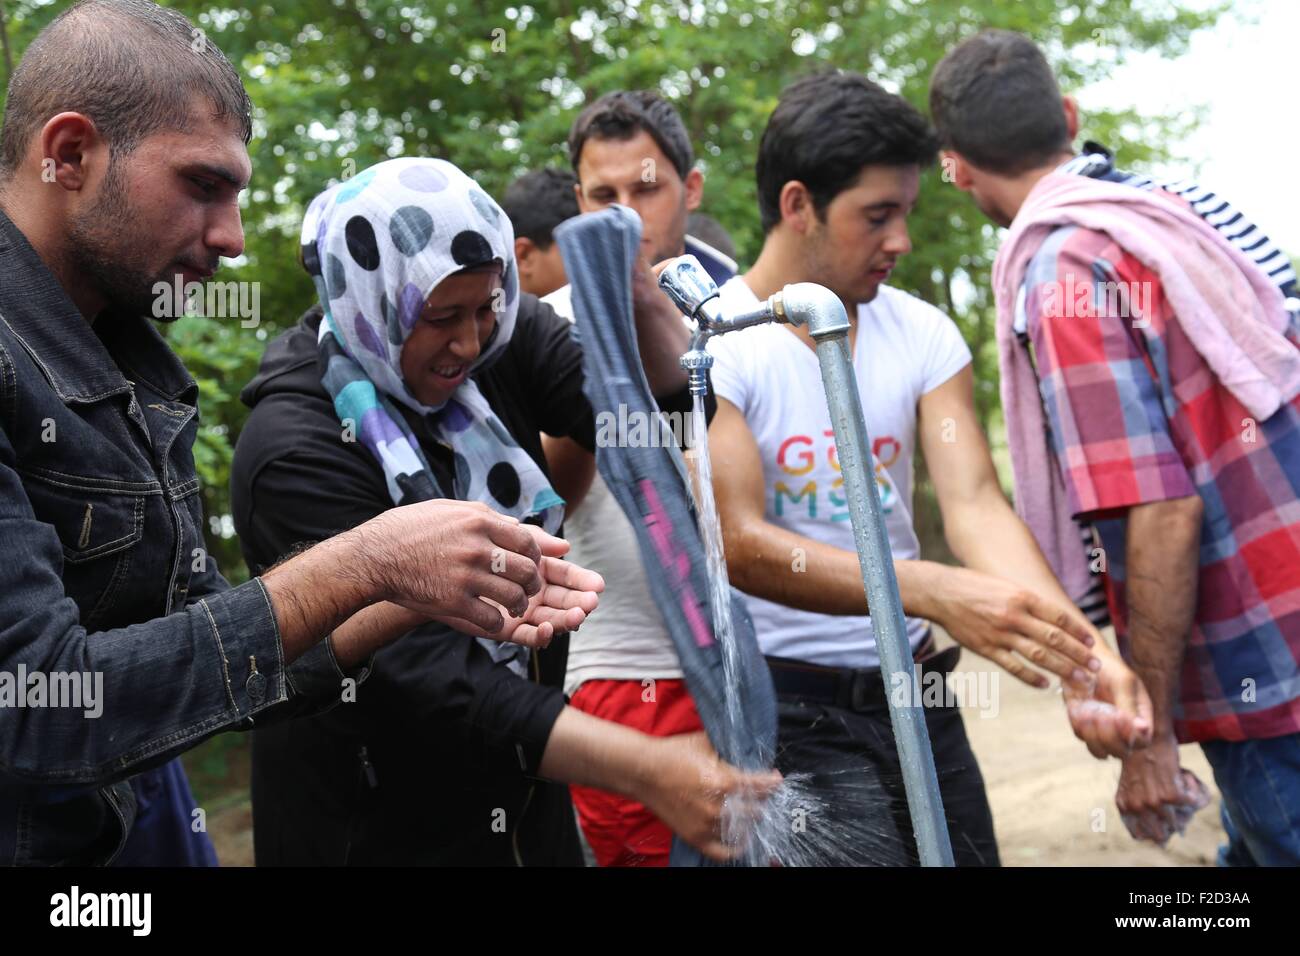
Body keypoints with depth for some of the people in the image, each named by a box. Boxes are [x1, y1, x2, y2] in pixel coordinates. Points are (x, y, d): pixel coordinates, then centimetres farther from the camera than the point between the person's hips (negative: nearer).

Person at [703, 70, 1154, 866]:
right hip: (792, 708, -5)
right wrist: (933, 592, -34)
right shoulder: (706, 346, -12)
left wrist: (1080, 647, -25)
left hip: (917, 694, 5)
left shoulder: (925, 335, 2)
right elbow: (741, 544, -21)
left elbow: (975, 502, -8)